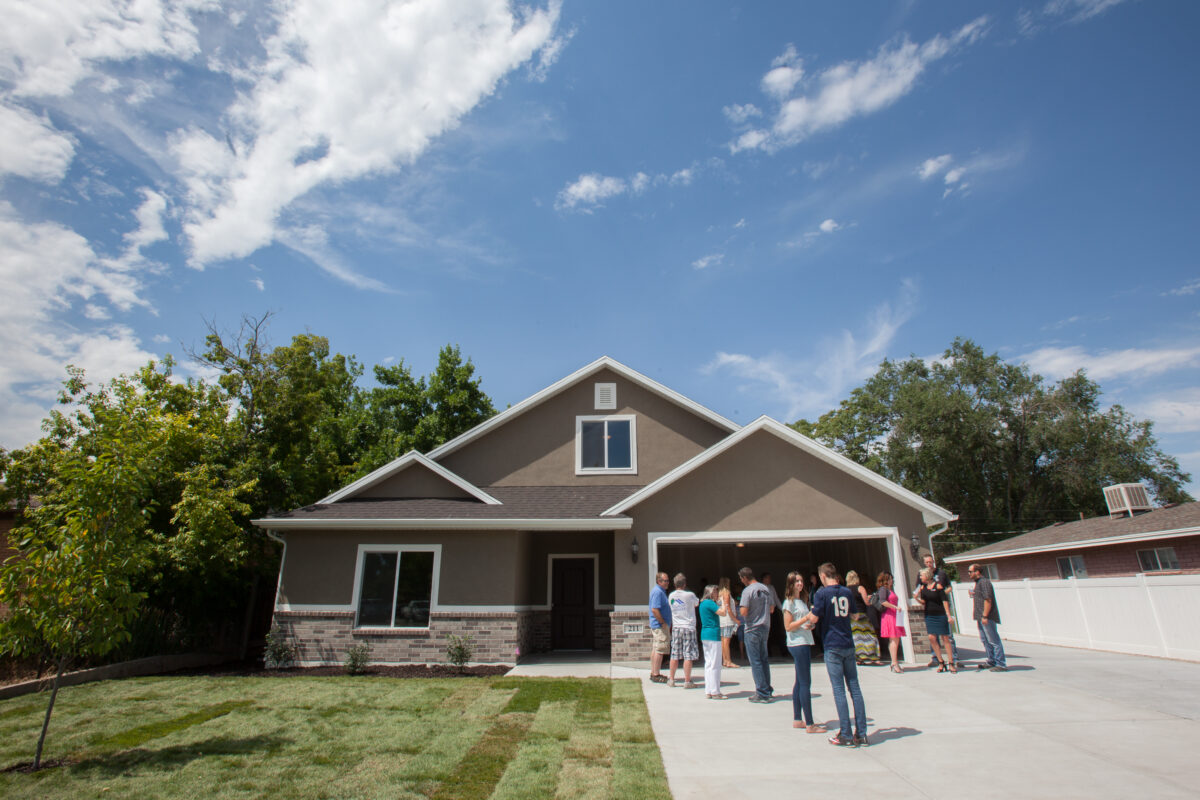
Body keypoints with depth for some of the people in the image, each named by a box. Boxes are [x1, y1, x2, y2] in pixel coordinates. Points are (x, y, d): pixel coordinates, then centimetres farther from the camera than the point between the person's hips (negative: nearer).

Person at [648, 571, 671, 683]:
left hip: (655, 625, 11)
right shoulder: (658, 592, -17)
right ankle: (656, 675, -3)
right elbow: (654, 609, -25)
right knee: (659, 650, -7)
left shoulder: (660, 591, 16)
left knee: (655, 649, 14)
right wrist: (663, 623, -19)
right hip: (660, 626, -11)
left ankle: (653, 673, 21)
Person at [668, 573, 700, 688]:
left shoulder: (671, 596, 4)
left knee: (674, 655, 10)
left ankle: (671, 680, 17)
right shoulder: (690, 595, -8)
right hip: (688, 628, -4)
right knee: (688, 656, -1)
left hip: (676, 628, 5)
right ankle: (687, 681, 1)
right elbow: (697, 604, 11)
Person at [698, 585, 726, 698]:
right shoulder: (710, 603, -14)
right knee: (715, 664, -4)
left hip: (705, 635, 10)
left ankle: (708, 691, 16)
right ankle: (715, 692, -1)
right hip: (713, 635, -10)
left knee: (708, 664, 12)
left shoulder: (703, 603, 15)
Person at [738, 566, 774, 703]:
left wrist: (740, 606, -1)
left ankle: (762, 694, 1)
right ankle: (768, 690, 24)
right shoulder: (766, 589, 7)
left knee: (755, 661, 0)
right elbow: (771, 609, 14)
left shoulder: (748, 590, -16)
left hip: (753, 629, -7)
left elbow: (744, 612, -21)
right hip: (765, 627, 7)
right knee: (763, 659, 18)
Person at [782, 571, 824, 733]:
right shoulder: (789, 602, -9)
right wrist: (806, 619, -21)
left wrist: (811, 623, 3)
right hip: (797, 644, -9)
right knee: (805, 683, -8)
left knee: (800, 682, 12)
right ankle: (809, 724, -6)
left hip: (805, 643, 9)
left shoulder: (802, 601, 16)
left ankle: (797, 720, 19)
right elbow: (788, 626, -15)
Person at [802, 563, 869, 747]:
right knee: (855, 688, 9)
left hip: (832, 646, -5)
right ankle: (861, 734, 13)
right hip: (848, 645, 5)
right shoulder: (848, 592, 5)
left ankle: (846, 736, 3)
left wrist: (809, 615, 7)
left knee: (839, 690, 0)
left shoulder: (822, 593, -11)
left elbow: (814, 618, -14)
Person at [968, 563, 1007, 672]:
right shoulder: (978, 582, 15)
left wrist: (985, 616, -23)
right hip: (981, 617, 10)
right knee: (985, 640, 15)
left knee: (993, 640, -5)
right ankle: (991, 662, 24)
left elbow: (988, 599, -22)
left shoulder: (984, 582, -16)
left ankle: (1001, 664, 0)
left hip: (987, 617, -10)